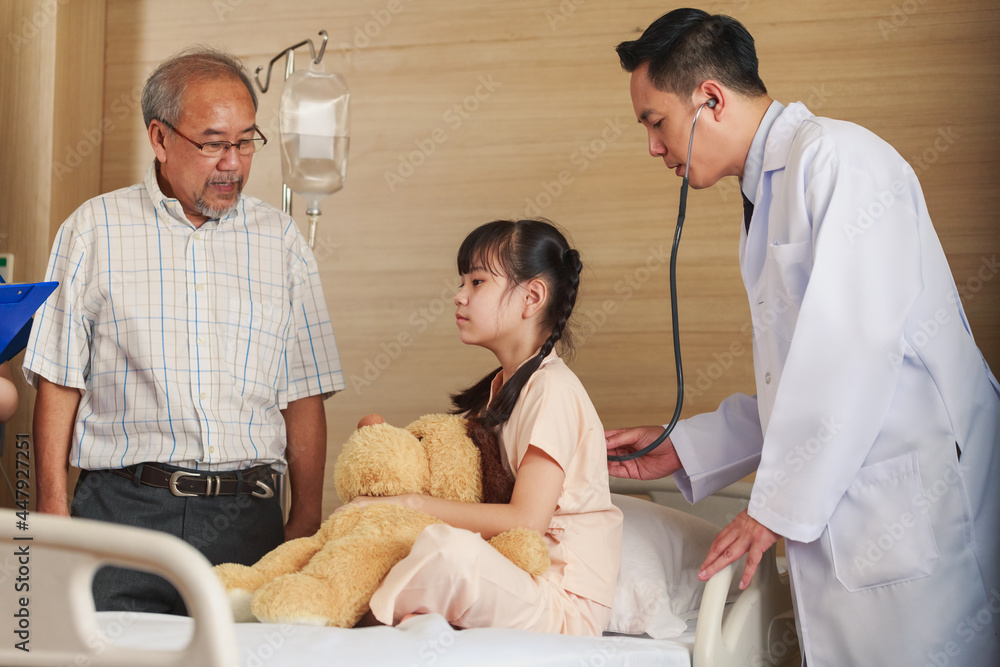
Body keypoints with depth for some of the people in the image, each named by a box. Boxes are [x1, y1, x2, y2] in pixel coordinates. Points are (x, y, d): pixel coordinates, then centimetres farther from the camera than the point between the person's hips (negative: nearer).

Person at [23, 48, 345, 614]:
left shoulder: (281, 242, 11)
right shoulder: (95, 230, 6)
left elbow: (304, 396, 10)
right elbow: (59, 383, 5)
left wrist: (307, 523, 4)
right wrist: (54, 510, -3)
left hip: (247, 519, 2)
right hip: (122, 508, -1)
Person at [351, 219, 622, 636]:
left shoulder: (552, 390, -14)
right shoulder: (501, 387, 15)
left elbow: (526, 519, -20)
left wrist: (413, 504, -16)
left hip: (566, 604, -9)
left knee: (446, 546, -34)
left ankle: (374, 616, -12)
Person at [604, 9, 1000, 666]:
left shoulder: (836, 156, -9)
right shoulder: (772, 192, 22)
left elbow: (856, 347, -19)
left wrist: (780, 507, -15)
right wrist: (682, 448, 20)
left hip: (917, 513, -9)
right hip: (841, 523, 9)